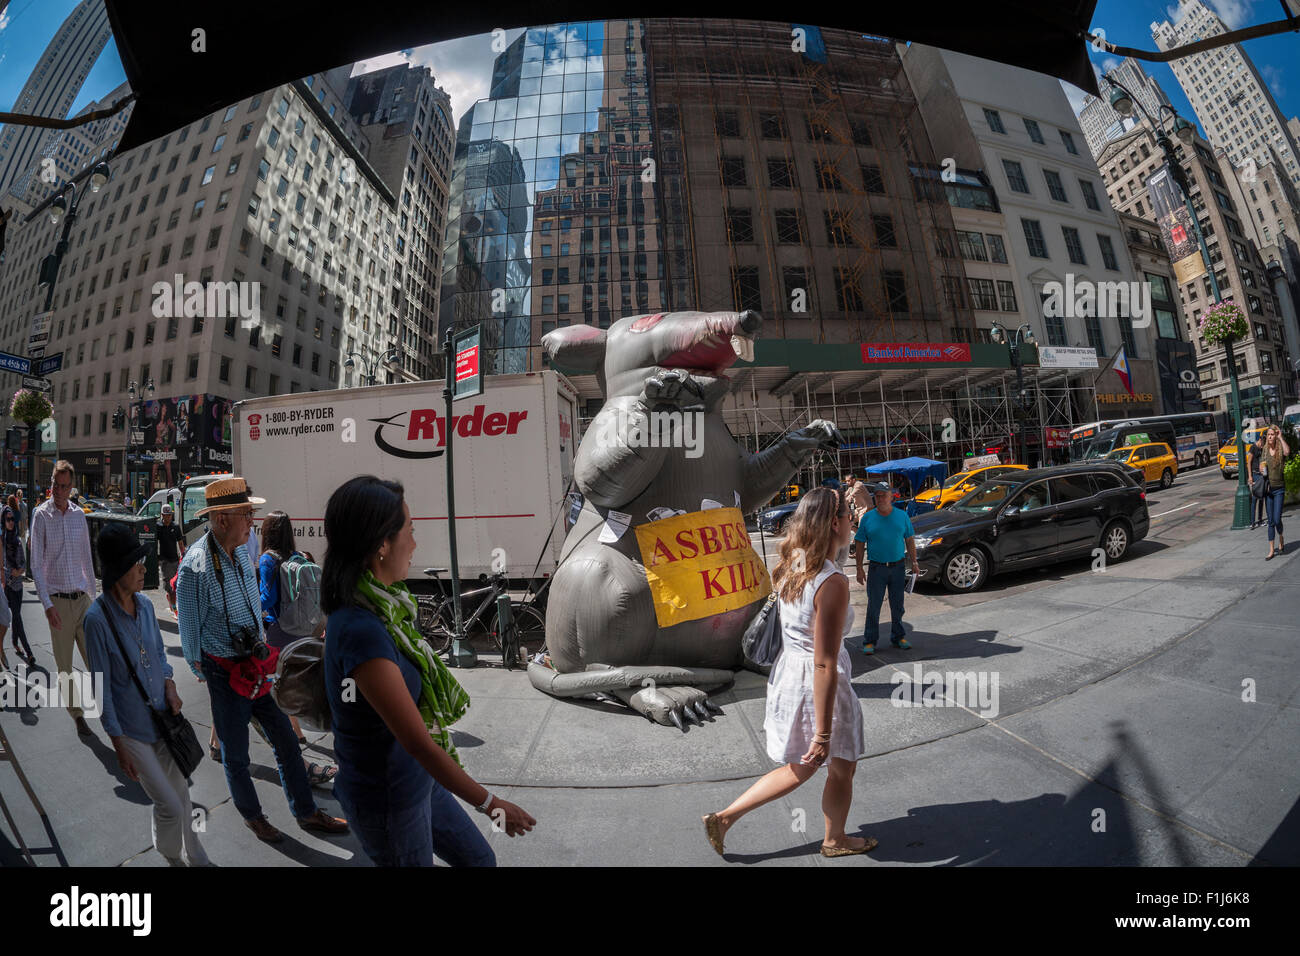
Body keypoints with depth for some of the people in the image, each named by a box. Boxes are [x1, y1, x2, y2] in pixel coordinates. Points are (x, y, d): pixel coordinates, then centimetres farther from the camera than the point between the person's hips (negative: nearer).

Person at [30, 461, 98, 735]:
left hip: (82, 598, 3)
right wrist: (47, 605, -13)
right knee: (64, 666, 7)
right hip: (58, 601, -3)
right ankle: (77, 715, 19)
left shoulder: (79, 515, 6)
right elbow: (36, 566, -6)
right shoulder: (41, 515, -5)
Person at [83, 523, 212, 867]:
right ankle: (169, 856, 33)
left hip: (164, 717, 5)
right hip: (133, 729, -5)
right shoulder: (98, 618, -20)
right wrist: (120, 747, -11)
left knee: (180, 790, 16)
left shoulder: (145, 604, -3)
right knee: (169, 805, 2)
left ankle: (195, 854, 37)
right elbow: (102, 687, -15)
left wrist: (170, 687, -5)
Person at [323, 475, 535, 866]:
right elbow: (419, 743, -29)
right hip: (387, 801, -8)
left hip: (417, 781, 8)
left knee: (478, 859, 23)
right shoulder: (362, 632, -34)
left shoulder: (375, 607, -7)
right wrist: (491, 803, -17)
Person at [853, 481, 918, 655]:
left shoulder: (902, 516, 3)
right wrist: (859, 569, -4)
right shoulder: (867, 518, -2)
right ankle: (870, 641, 10)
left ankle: (898, 637, 28)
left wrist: (913, 562, 6)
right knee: (873, 606, 0)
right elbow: (860, 544, 0)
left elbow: (909, 540, 12)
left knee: (897, 606, 12)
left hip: (898, 567, 2)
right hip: (876, 568, -2)